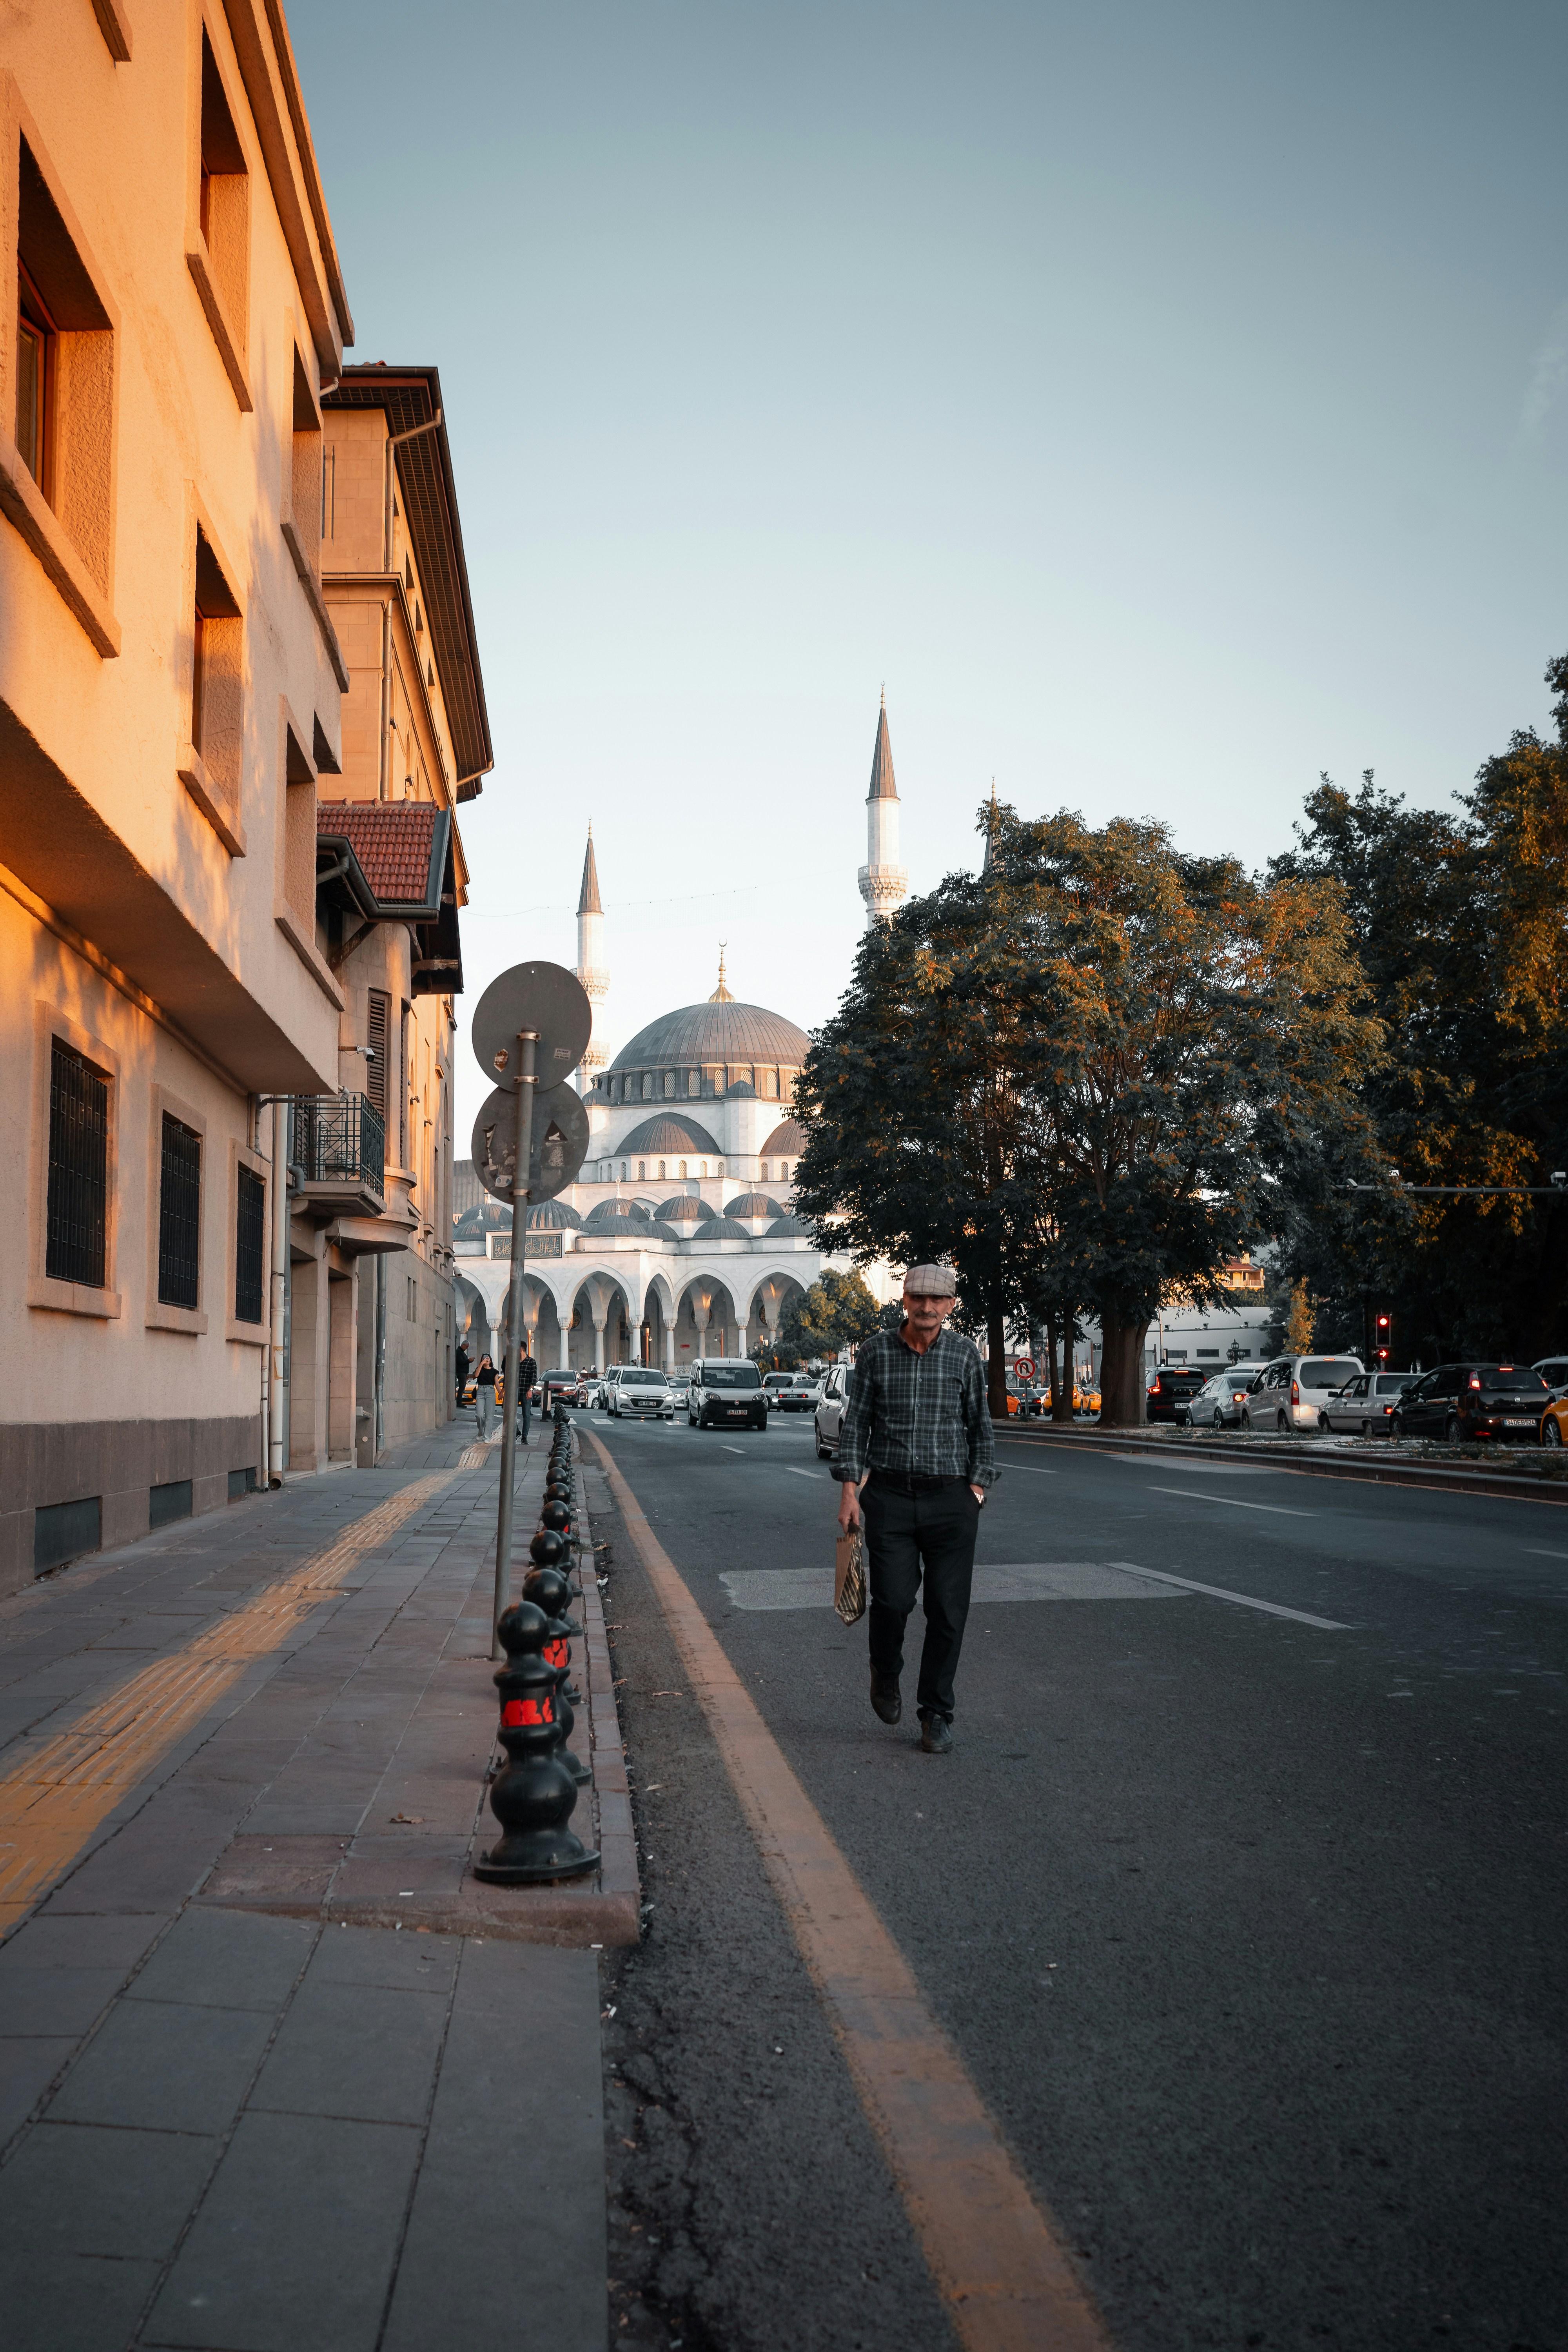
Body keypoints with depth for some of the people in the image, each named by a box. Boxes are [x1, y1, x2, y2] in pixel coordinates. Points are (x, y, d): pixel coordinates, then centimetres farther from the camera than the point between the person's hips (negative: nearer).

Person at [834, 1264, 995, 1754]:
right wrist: (849, 1489, -1)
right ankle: (885, 1675, 22)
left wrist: (978, 1486, 3)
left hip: (950, 1498, 1)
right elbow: (856, 1423, 6)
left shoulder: (965, 1355, 4)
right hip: (890, 1496, -1)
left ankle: (937, 1715, 15)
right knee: (893, 1599, -11)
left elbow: (980, 1426, 11)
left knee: (948, 1611, 0)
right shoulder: (875, 1351, 3)